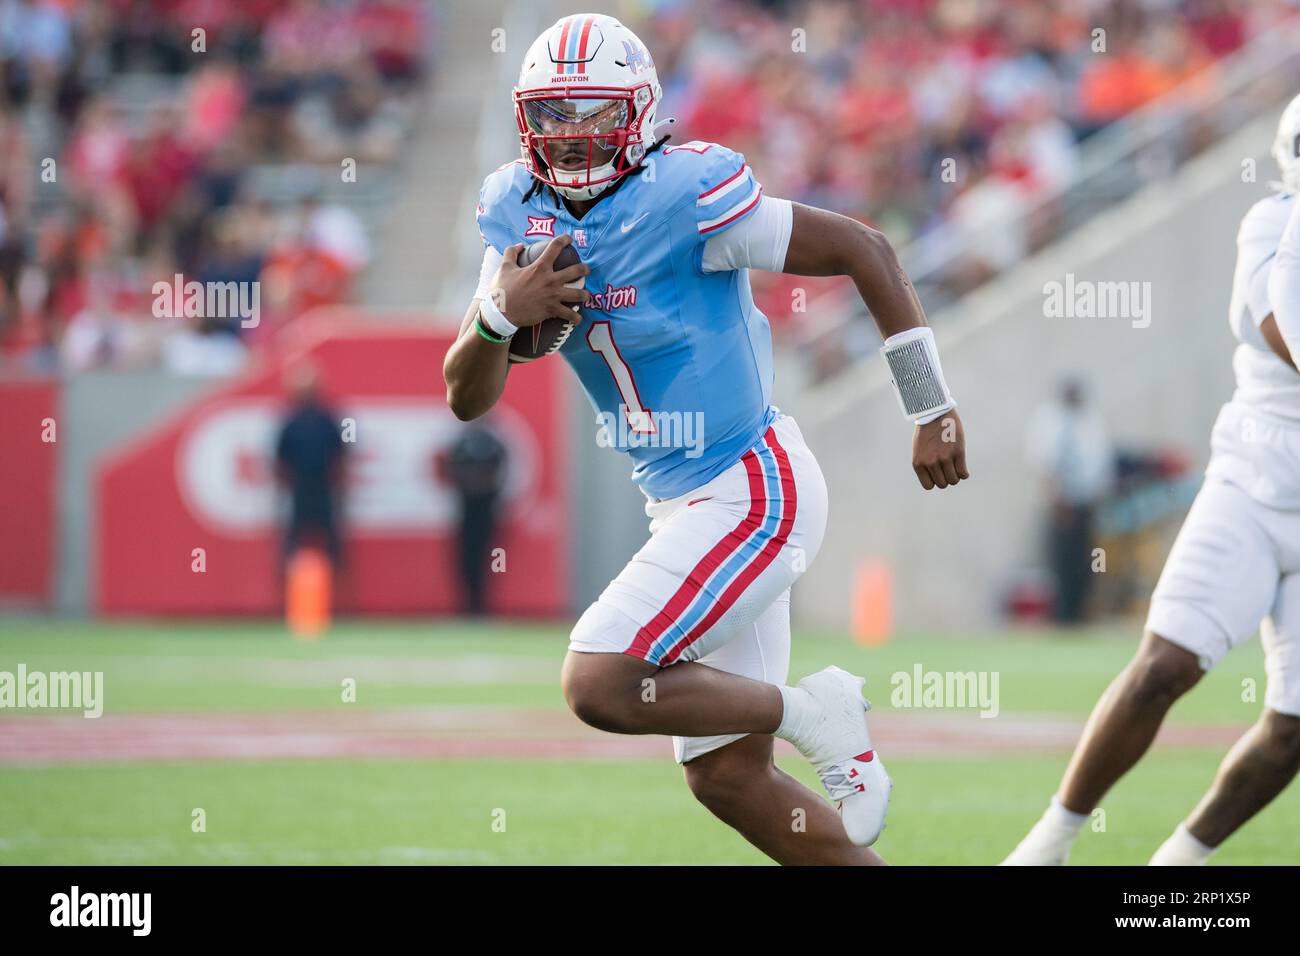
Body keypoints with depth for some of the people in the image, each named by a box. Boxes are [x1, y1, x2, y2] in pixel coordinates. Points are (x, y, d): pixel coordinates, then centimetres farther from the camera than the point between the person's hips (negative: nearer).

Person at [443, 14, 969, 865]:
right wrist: (503, 313, -18)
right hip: (686, 504, 8)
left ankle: (817, 715, 0)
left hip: (755, 495, -8)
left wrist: (933, 412, -13)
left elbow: (862, 250, -15)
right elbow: (468, 399, 3)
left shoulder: (683, 198, -20)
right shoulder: (521, 213, 2)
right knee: (726, 778, 9)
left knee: (599, 687, -19)